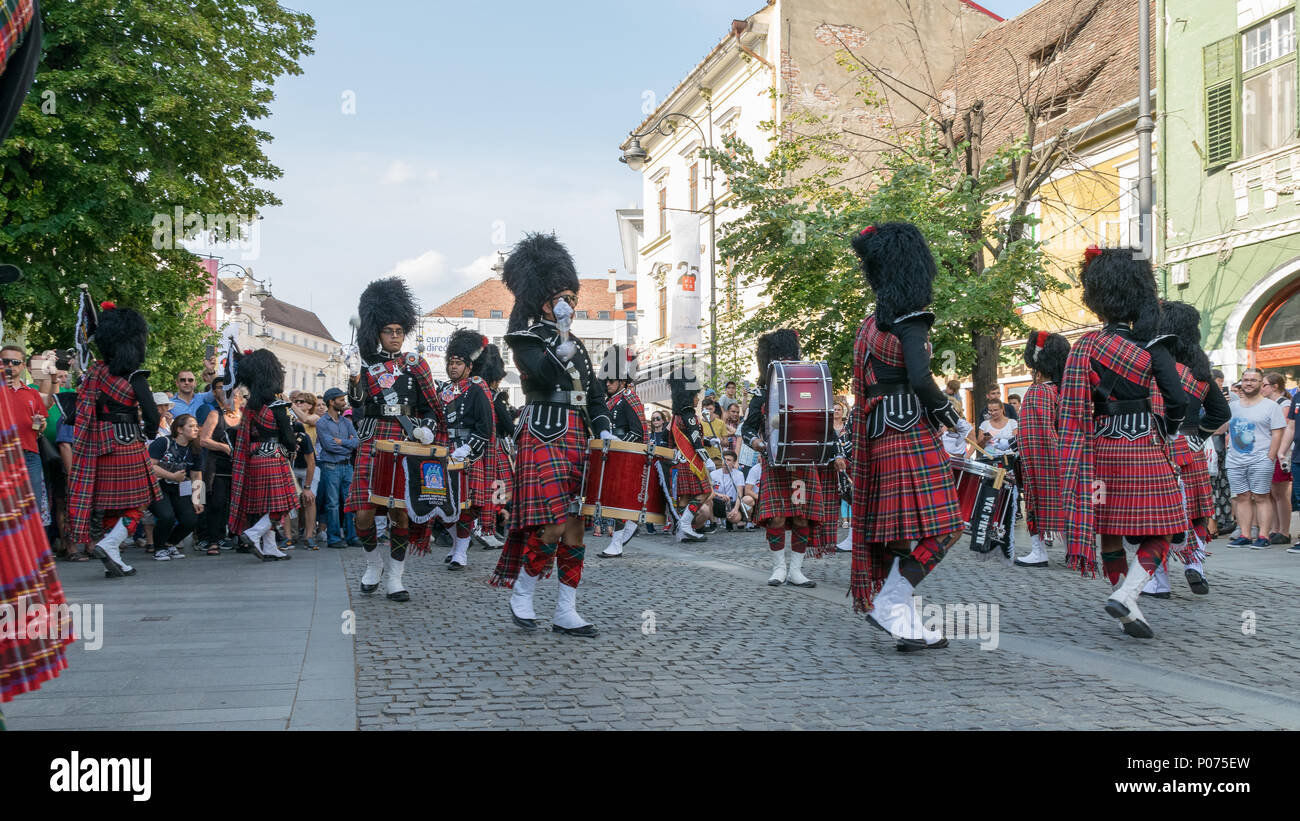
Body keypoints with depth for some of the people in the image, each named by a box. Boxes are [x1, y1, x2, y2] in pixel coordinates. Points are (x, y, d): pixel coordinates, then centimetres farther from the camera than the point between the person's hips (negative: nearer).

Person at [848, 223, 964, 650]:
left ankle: (908, 627, 13)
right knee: (941, 529, -7)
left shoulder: (869, 325, 15)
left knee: (895, 533, 9)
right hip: (912, 437, -9)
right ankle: (890, 605, -10)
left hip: (879, 437, 9)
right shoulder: (911, 320, -11)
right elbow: (919, 378, -24)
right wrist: (946, 408, -7)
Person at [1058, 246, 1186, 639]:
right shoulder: (1152, 346, -6)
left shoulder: (1084, 347, 1)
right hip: (1145, 450, -3)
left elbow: (1074, 407, 0)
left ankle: (1127, 611, 15)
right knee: (1160, 531, 4)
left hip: (1101, 451, 3)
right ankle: (1126, 593, -15)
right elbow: (1177, 400, -12)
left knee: (1110, 530, 12)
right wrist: (1164, 430, 6)